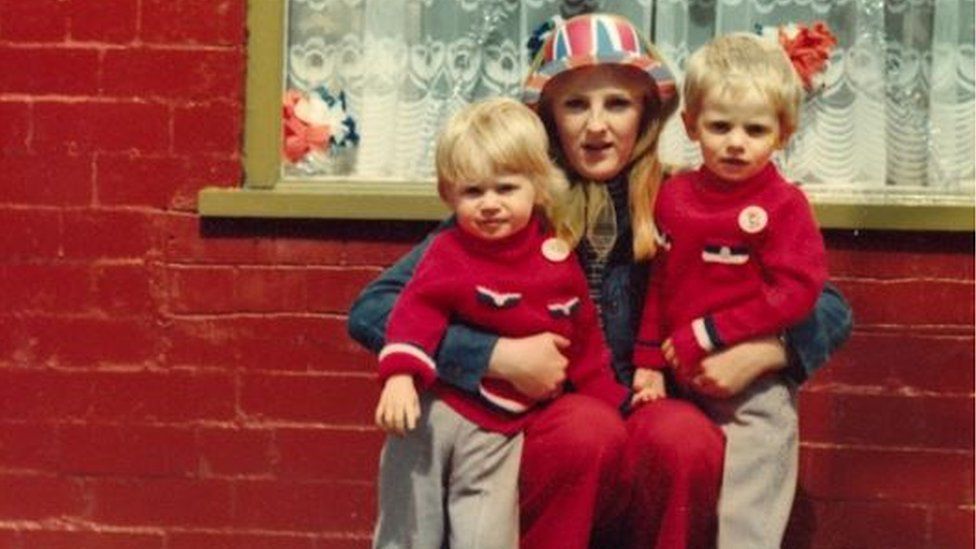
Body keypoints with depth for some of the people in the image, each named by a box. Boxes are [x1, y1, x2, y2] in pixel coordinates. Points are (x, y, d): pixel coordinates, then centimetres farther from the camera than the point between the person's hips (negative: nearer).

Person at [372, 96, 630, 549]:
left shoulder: (558, 260, 3)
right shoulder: (450, 252, -8)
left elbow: (584, 343, 11)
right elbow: (417, 311, -20)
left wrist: (616, 400, 9)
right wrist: (400, 373, -36)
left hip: (501, 429, 2)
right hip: (436, 411, -2)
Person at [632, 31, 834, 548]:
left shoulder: (784, 204, -11)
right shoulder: (673, 196, 4)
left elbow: (795, 292, -17)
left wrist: (708, 335, -18)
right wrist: (649, 361, 8)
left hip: (754, 387, -5)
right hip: (683, 382, 5)